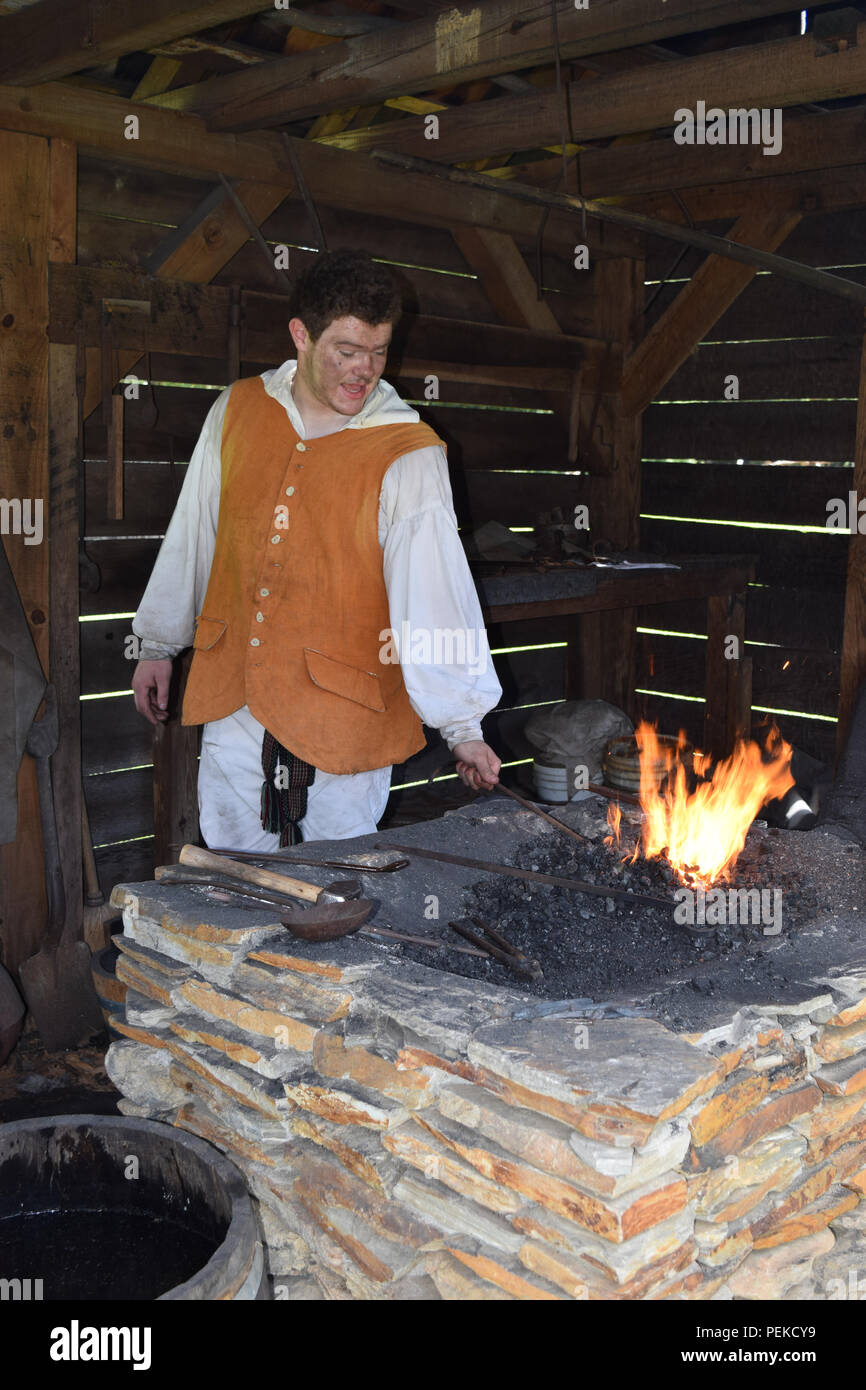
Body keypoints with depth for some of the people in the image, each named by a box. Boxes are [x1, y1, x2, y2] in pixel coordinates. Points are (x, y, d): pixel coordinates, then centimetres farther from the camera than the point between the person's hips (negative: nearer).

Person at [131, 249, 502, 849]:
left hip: (342, 721, -4)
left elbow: (436, 590, -19)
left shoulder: (409, 454, -11)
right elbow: (192, 535, 14)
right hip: (234, 708, 4)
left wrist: (462, 725, -25)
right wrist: (157, 643, 19)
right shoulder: (237, 410, 3)